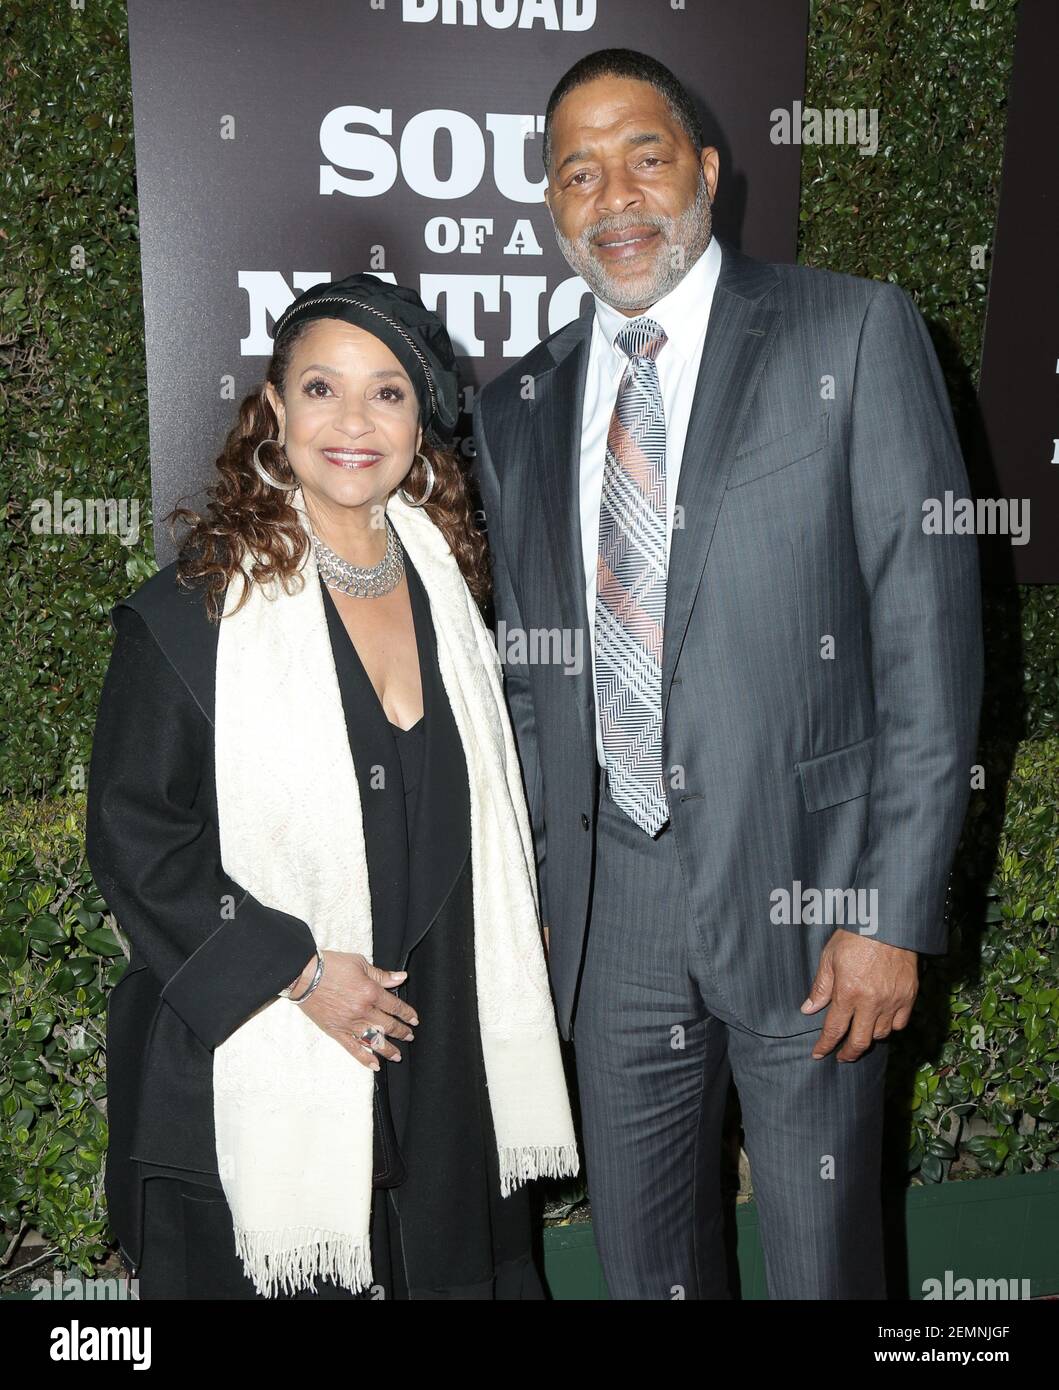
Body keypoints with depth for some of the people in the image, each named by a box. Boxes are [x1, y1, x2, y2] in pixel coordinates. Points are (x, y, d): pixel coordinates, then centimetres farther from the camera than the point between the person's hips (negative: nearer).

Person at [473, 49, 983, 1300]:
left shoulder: (856, 334, -5)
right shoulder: (517, 408, 8)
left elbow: (929, 635, -8)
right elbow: (523, 673, 12)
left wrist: (894, 912, -12)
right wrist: (529, 892, 9)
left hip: (804, 892, -3)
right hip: (607, 910, 4)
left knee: (820, 1254, 15)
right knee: (639, 1258, 19)